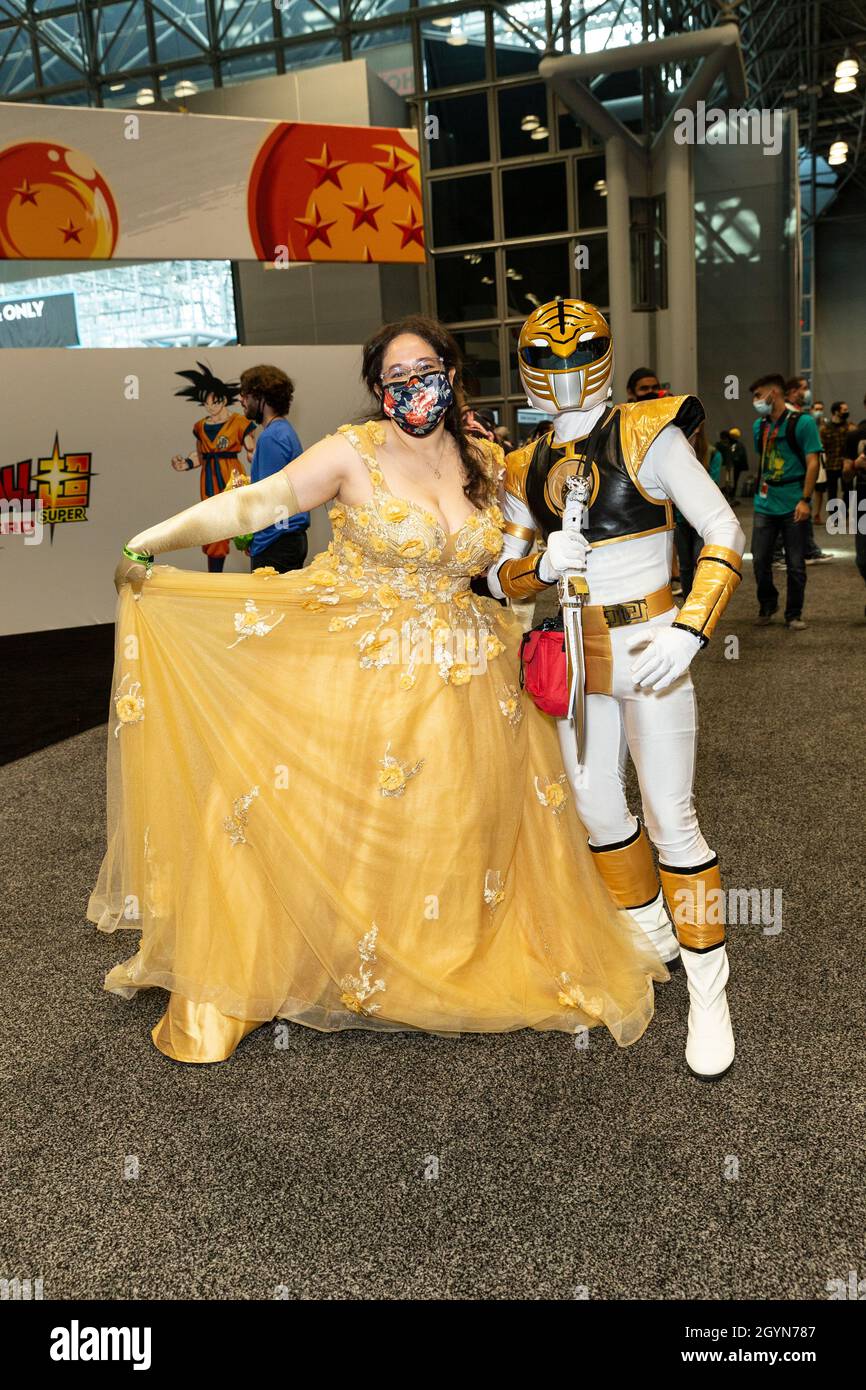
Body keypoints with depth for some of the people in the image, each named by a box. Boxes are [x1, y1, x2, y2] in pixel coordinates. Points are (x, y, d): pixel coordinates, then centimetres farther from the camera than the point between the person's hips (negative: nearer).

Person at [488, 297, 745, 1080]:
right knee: (598, 808, 15)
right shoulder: (526, 469, 8)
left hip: (649, 649, -6)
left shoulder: (647, 434, -7)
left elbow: (724, 533, -12)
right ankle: (650, 935, 38)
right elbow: (501, 580, 8)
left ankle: (708, 986, 12)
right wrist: (541, 566, -15)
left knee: (671, 818, -4)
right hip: (579, 654, 6)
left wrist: (690, 631, -24)